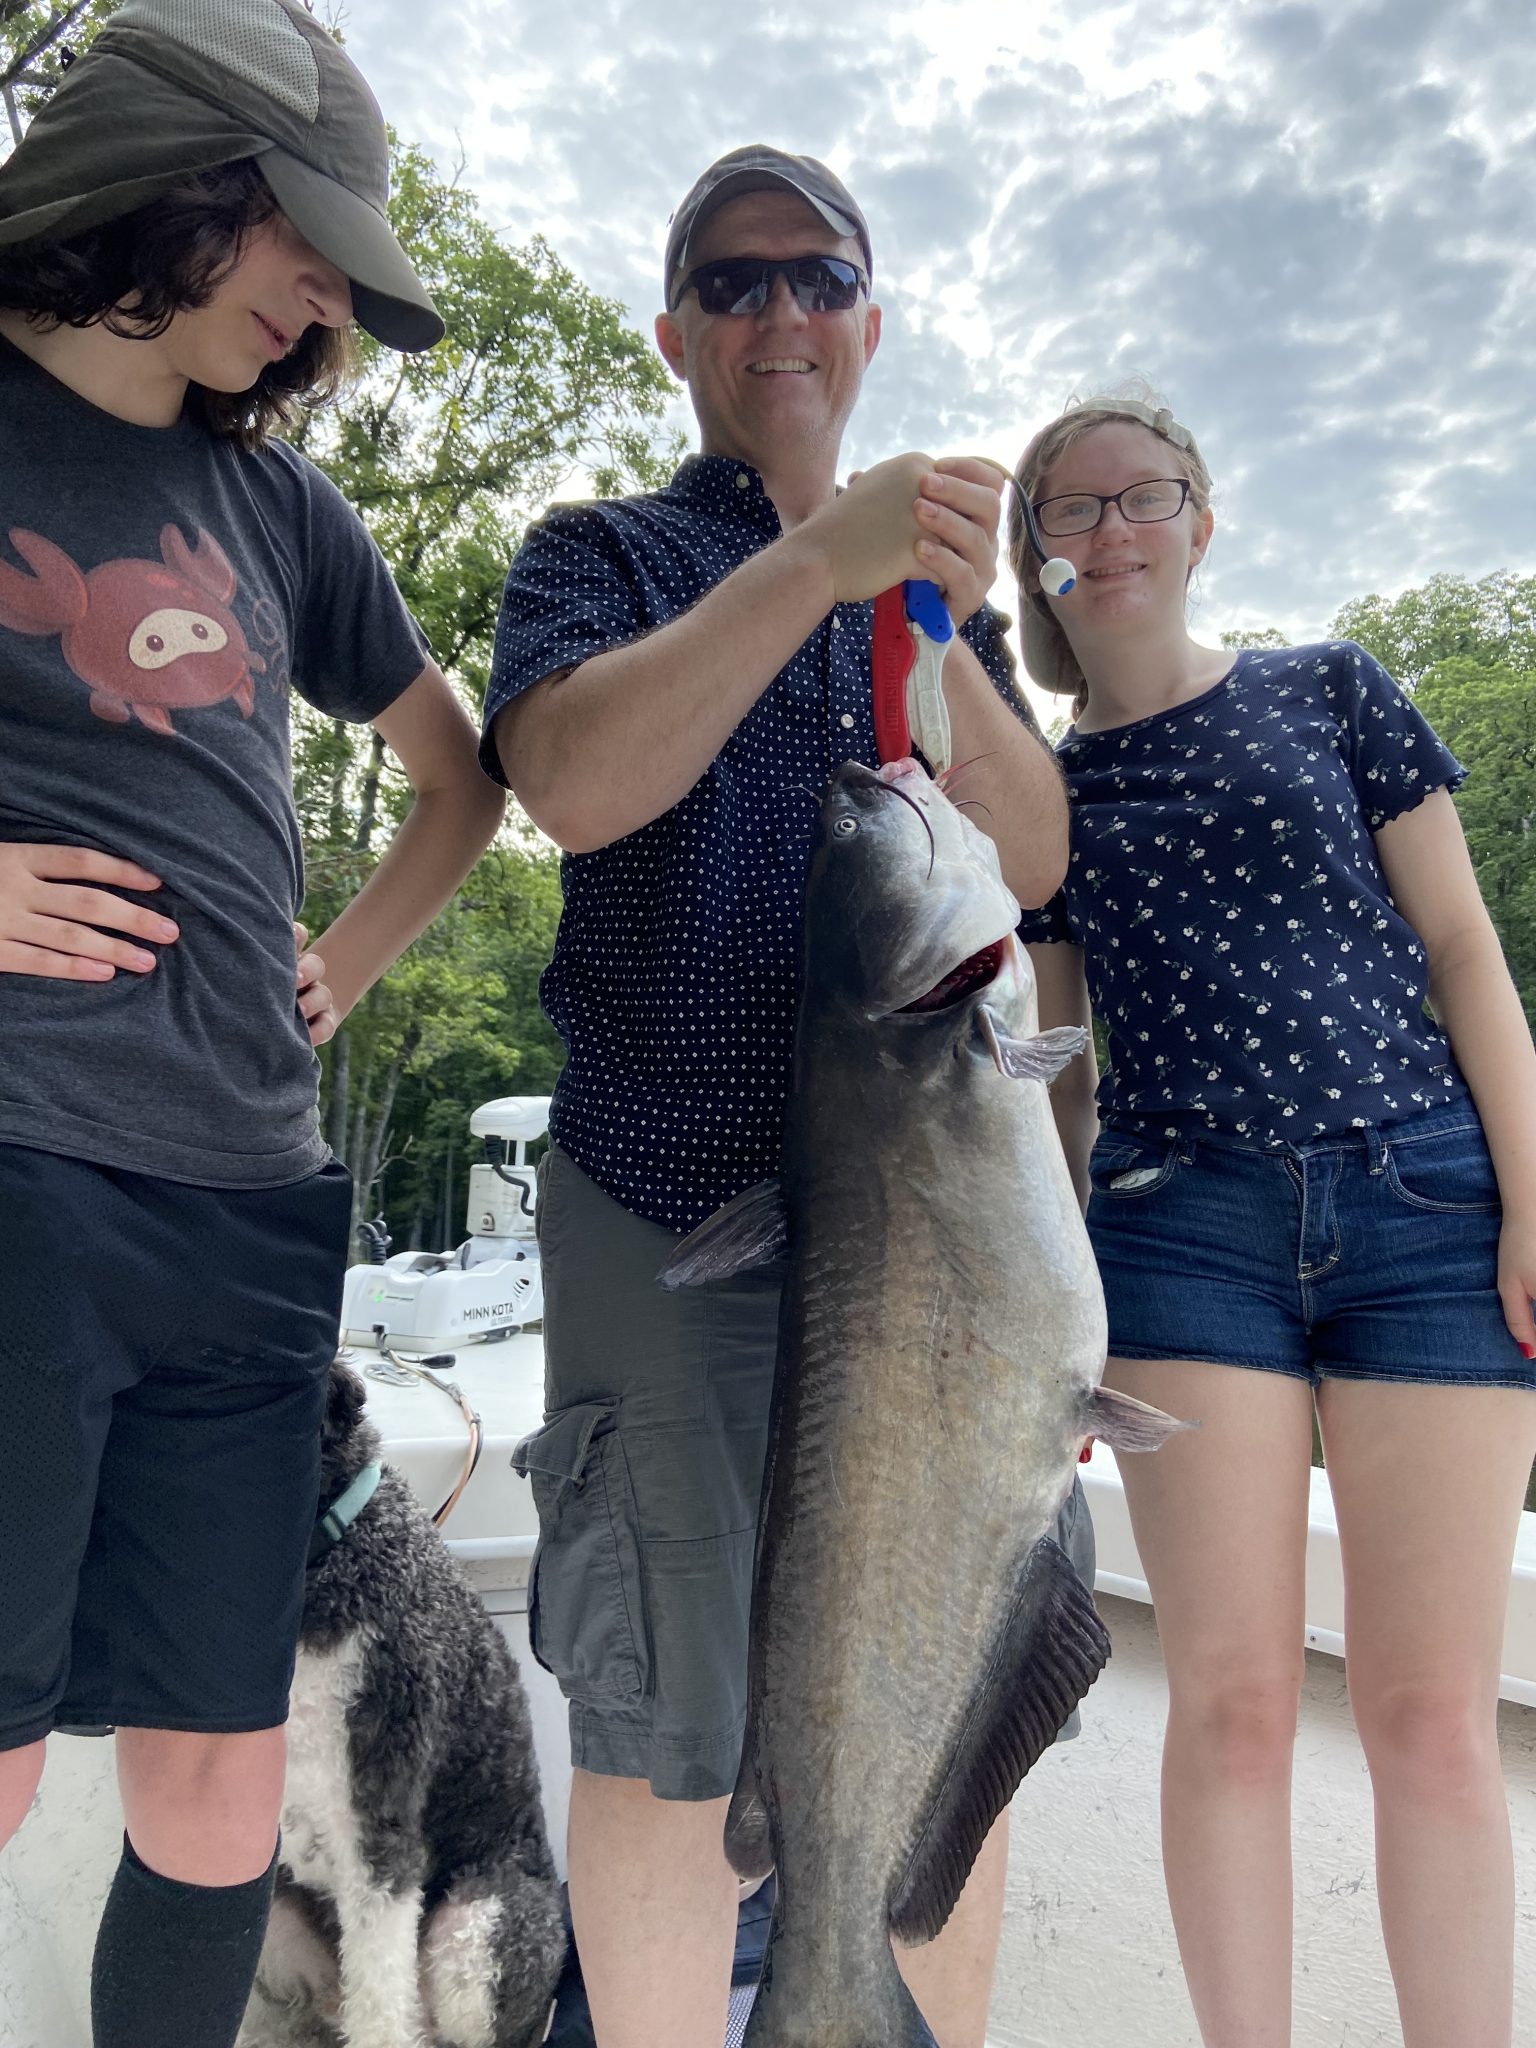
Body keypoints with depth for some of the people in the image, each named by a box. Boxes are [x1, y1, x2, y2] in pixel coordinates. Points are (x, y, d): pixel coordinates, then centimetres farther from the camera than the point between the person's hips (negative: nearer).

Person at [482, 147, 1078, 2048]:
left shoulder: (935, 586, 21)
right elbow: (576, 785, -13)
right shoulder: (602, 552, 9)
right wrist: (819, 554, -18)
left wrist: (937, 635, -8)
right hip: (676, 1208, -3)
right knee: (669, 1724, 3)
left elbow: (1036, 861, 7)